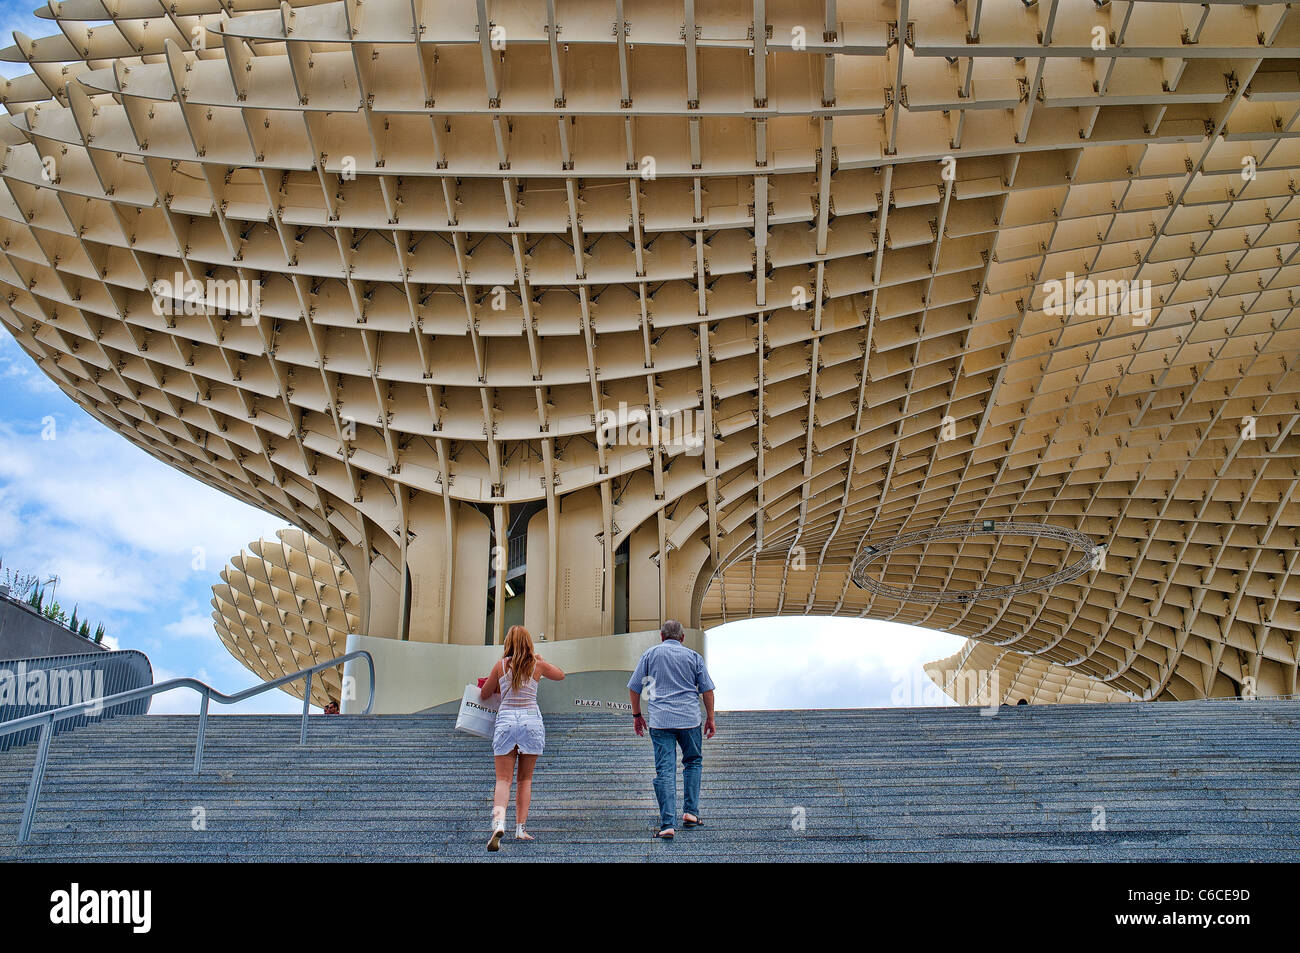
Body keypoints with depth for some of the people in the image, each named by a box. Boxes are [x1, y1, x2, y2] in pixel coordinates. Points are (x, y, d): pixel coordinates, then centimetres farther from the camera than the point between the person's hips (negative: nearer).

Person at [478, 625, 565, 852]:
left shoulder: (501, 665, 3)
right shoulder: (538, 665, 4)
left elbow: (484, 695, 13)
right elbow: (560, 675, 25)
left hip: (505, 720, -1)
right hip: (531, 720, 1)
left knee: (503, 779, -1)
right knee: (525, 779, 12)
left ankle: (498, 822, -23)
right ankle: (520, 828, 10)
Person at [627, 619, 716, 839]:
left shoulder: (651, 654, 7)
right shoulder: (693, 656, 7)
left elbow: (634, 687, 8)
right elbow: (707, 690, 7)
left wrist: (637, 715, 18)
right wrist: (710, 718, 16)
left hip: (659, 720, 0)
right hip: (689, 718, 0)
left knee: (665, 770, -1)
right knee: (693, 762, 20)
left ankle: (667, 825, -5)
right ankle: (690, 812, 18)